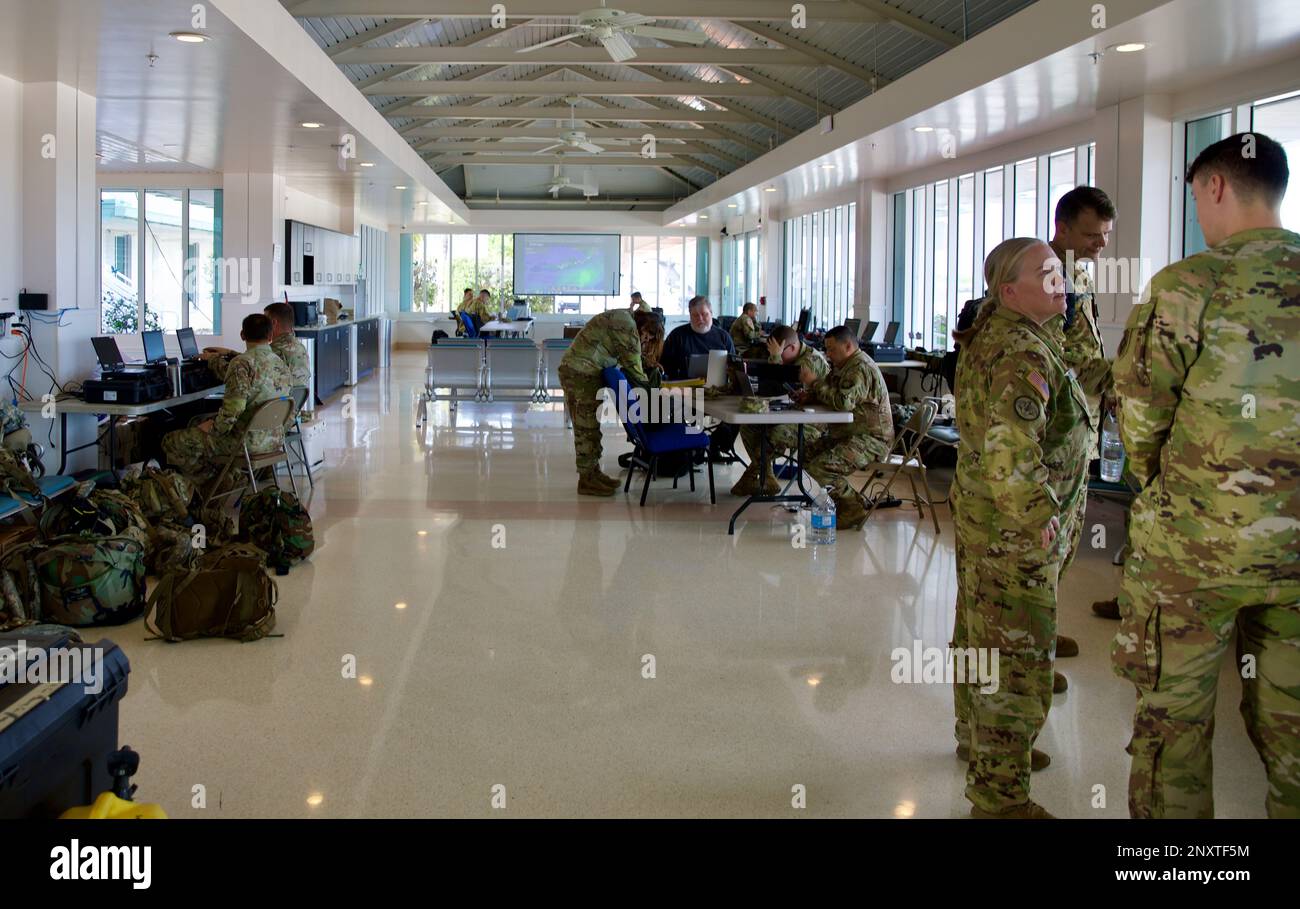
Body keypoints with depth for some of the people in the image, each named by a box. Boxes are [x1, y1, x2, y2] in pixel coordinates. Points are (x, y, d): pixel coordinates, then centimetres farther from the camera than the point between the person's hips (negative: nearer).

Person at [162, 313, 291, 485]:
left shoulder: (241, 363, -19)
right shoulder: (281, 363, 5)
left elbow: (232, 409, -26)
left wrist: (214, 428, -7)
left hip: (248, 441, -9)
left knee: (171, 442, -1)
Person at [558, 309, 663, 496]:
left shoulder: (622, 318, 17)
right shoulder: (627, 325, -15)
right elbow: (633, 365, -11)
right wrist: (646, 385, 1)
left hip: (579, 371, 11)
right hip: (581, 373, -11)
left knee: (590, 426, 15)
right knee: (587, 427, -6)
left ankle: (593, 472, 22)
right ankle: (586, 480, -1)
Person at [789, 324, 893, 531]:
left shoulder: (861, 368, -18)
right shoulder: (843, 366, 16)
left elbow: (844, 402, -30)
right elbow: (831, 394, 26)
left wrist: (814, 382, -21)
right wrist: (809, 395, 4)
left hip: (870, 439, -11)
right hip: (847, 434, 11)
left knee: (819, 468, -24)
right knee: (807, 455, 6)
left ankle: (854, 508, -8)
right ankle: (843, 499, 9)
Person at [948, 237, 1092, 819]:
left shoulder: (992, 335, 10)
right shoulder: (1024, 353, -23)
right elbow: (1010, 450, -32)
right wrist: (1040, 519, -24)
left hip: (978, 519, 11)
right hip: (1015, 532, -11)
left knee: (980, 637, 24)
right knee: (1017, 660, -2)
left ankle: (979, 742, 42)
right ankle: (1000, 796, 7)